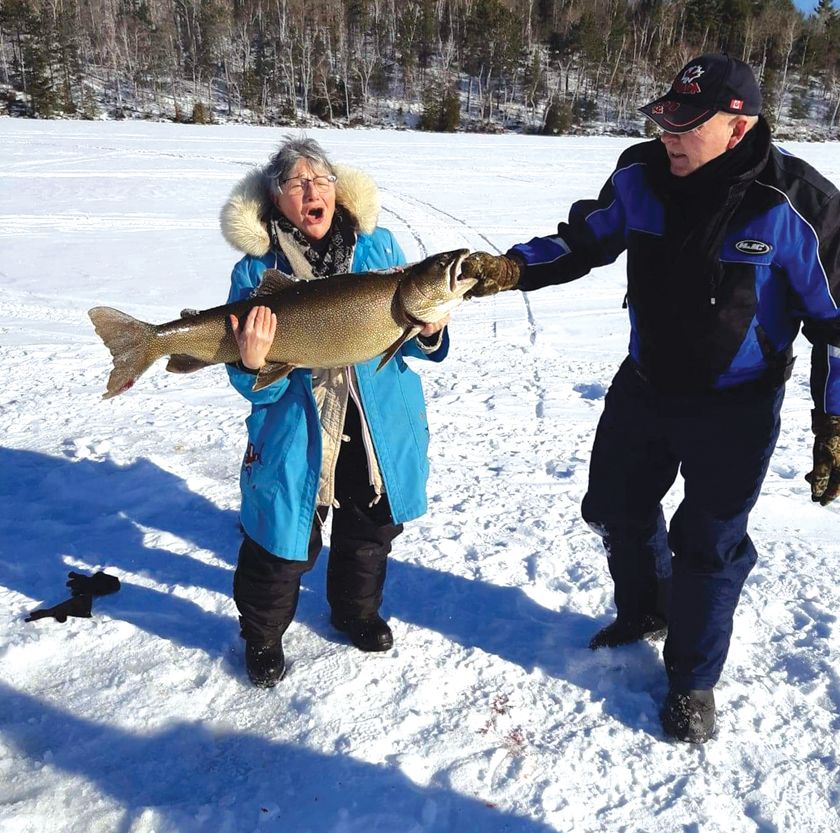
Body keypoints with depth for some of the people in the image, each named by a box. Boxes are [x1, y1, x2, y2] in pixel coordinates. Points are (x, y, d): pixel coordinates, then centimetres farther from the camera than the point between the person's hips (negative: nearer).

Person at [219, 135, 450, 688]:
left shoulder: (379, 246, -1)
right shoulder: (257, 270, -8)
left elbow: (406, 335, 4)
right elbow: (258, 390, -9)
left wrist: (428, 333, -19)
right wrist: (252, 363, -32)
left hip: (380, 429, 3)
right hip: (297, 433, -3)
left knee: (371, 529, 20)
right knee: (286, 542, 4)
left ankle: (357, 612, 49)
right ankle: (262, 637, 34)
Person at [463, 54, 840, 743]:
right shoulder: (642, 176, -10)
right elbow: (583, 242, 3)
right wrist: (508, 268, -14)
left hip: (734, 407, -5)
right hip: (644, 384, 5)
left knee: (711, 544, 4)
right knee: (616, 507, 19)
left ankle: (693, 679, 28)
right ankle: (644, 611, 49)